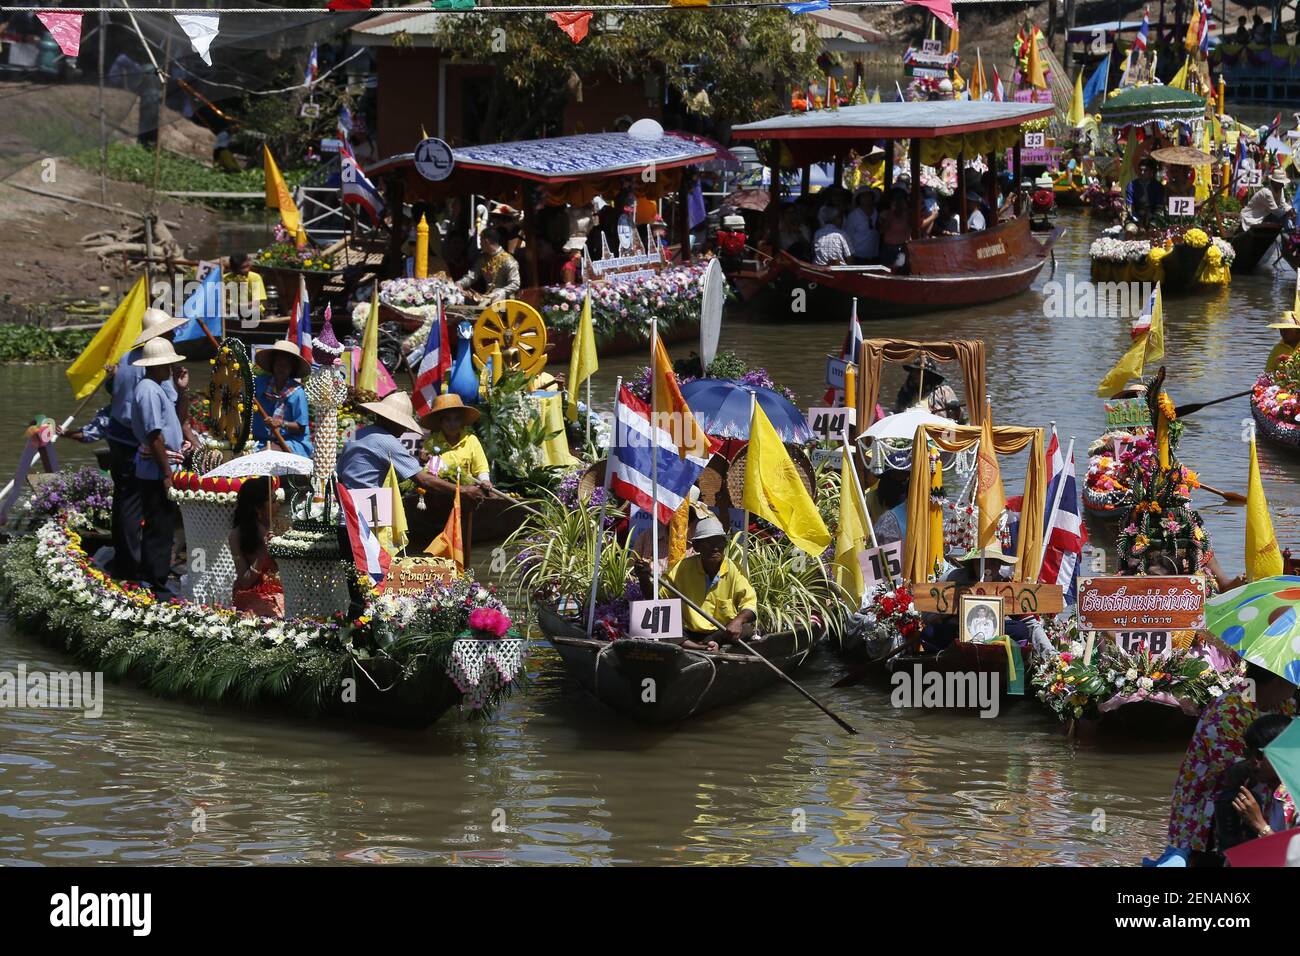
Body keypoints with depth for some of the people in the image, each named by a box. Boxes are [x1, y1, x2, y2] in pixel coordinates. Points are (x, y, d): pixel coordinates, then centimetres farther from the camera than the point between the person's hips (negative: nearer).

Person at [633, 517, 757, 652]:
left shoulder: (734, 571, -3)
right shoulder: (684, 568, 2)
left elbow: (750, 604, -10)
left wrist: (738, 620, -32)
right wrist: (644, 579, -19)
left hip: (722, 634, -1)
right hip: (688, 634, 1)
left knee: (747, 628, -31)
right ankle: (704, 648, -44)